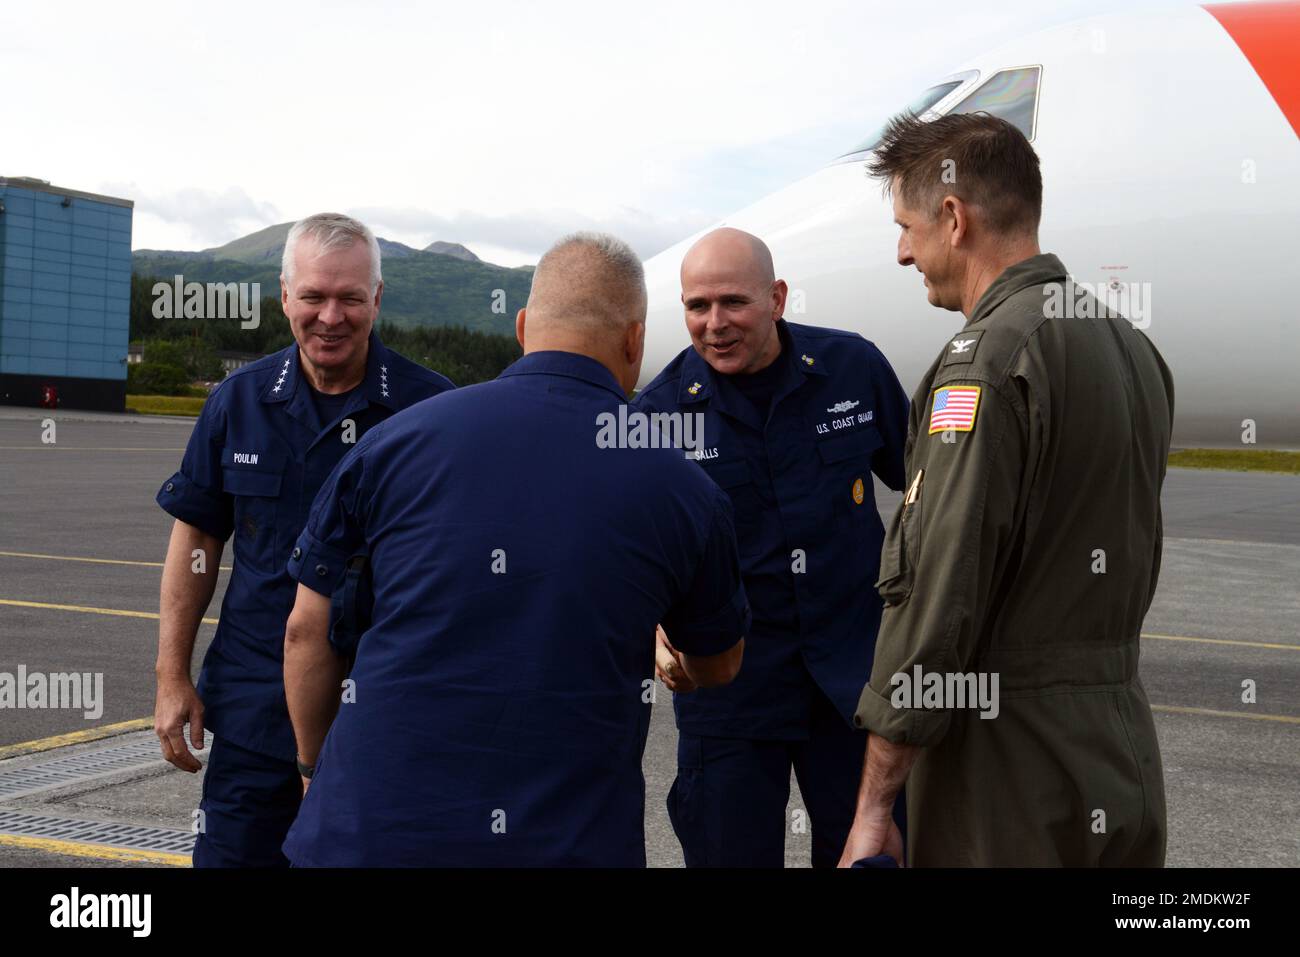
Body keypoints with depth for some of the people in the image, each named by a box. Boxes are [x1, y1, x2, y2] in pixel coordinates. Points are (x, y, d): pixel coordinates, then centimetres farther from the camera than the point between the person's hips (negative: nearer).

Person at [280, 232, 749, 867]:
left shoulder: (395, 439, -3)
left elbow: (308, 631, 4)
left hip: (369, 830, 1)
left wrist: (315, 768, 19)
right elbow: (717, 667, 15)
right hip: (571, 838, 0)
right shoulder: (683, 490, -2)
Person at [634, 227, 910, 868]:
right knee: (732, 852, 8)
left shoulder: (853, 367, -3)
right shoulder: (660, 410, -7)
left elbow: (917, 480, 11)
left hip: (854, 667, 1)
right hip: (726, 678, -1)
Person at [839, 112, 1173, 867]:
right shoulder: (1134, 346, 10)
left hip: (1011, 762, -8)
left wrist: (874, 804, -15)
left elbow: (939, 597, -20)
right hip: (1125, 745, 8)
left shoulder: (989, 360, -17)